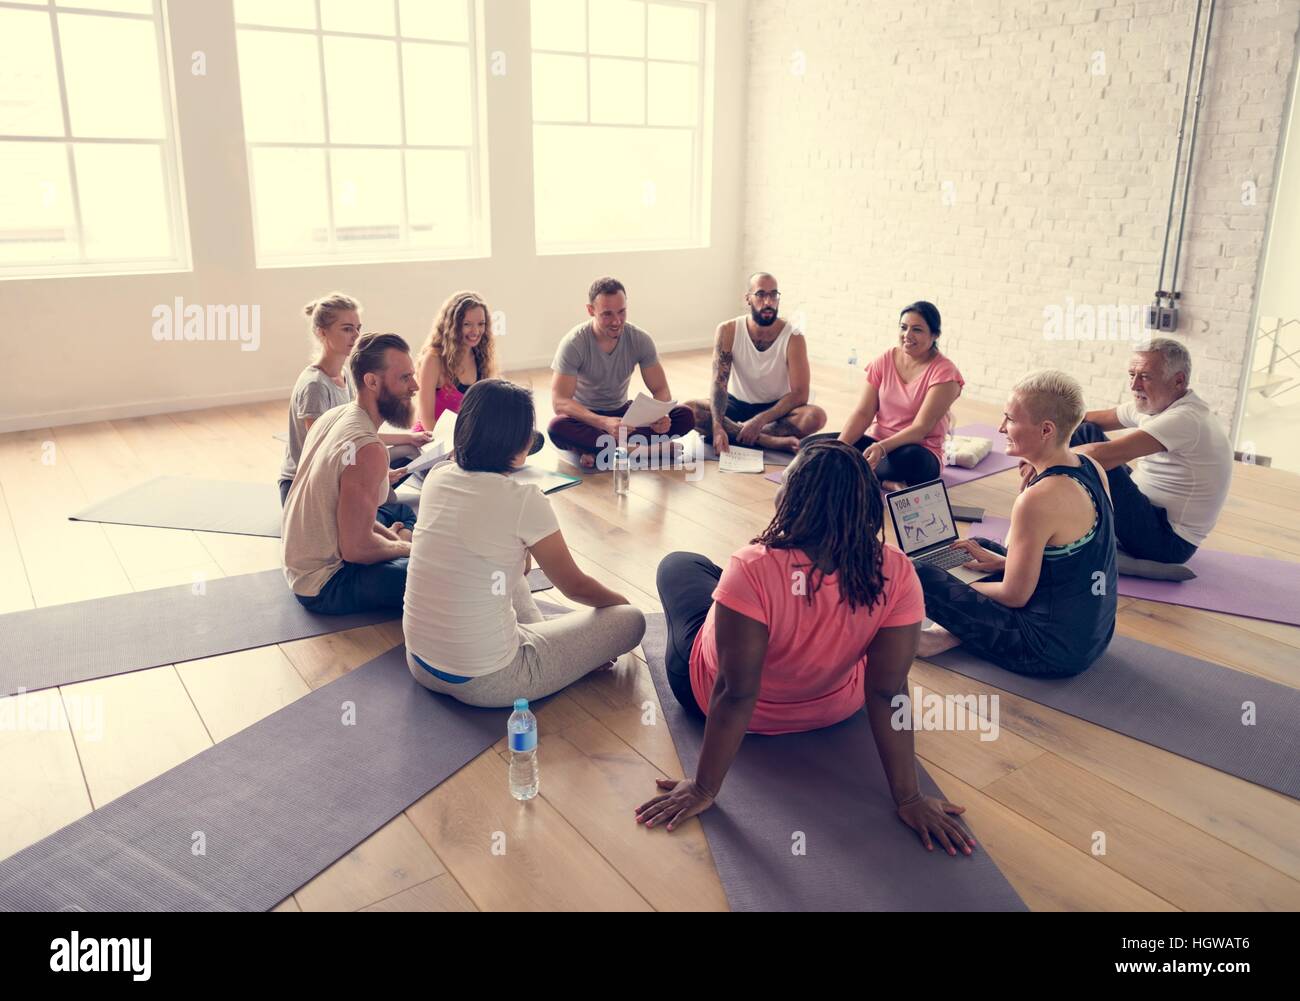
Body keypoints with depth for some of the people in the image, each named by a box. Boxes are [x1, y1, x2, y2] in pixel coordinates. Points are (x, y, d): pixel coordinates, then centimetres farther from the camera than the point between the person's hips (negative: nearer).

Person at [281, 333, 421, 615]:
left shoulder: (333, 416, 1)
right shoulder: (367, 449, -28)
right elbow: (356, 548, -27)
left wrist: (387, 534, 3)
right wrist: (402, 547, -9)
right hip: (323, 586, -10)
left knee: (401, 513, 25)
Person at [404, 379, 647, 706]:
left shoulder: (436, 479, -2)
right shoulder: (523, 500, -19)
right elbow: (575, 587, -3)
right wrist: (624, 603, 15)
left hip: (420, 664, 7)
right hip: (485, 683, -7)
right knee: (631, 619, 4)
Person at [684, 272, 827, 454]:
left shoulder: (793, 336, -16)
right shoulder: (728, 331, -12)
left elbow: (799, 394, -19)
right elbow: (719, 383, -19)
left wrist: (760, 420, -32)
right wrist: (717, 427, -37)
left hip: (776, 409, -1)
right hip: (736, 405, 1)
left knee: (816, 416, -31)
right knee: (687, 411, -27)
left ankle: (733, 432, -27)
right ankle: (771, 441, -31)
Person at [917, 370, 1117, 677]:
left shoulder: (1039, 499, -27)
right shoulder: (1092, 468, 0)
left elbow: (1014, 595, -18)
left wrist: (960, 587, 0)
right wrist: (1001, 562, 12)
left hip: (1054, 651, -9)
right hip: (1094, 634, 9)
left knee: (918, 578, -16)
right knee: (982, 546, 24)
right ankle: (958, 628, 8)